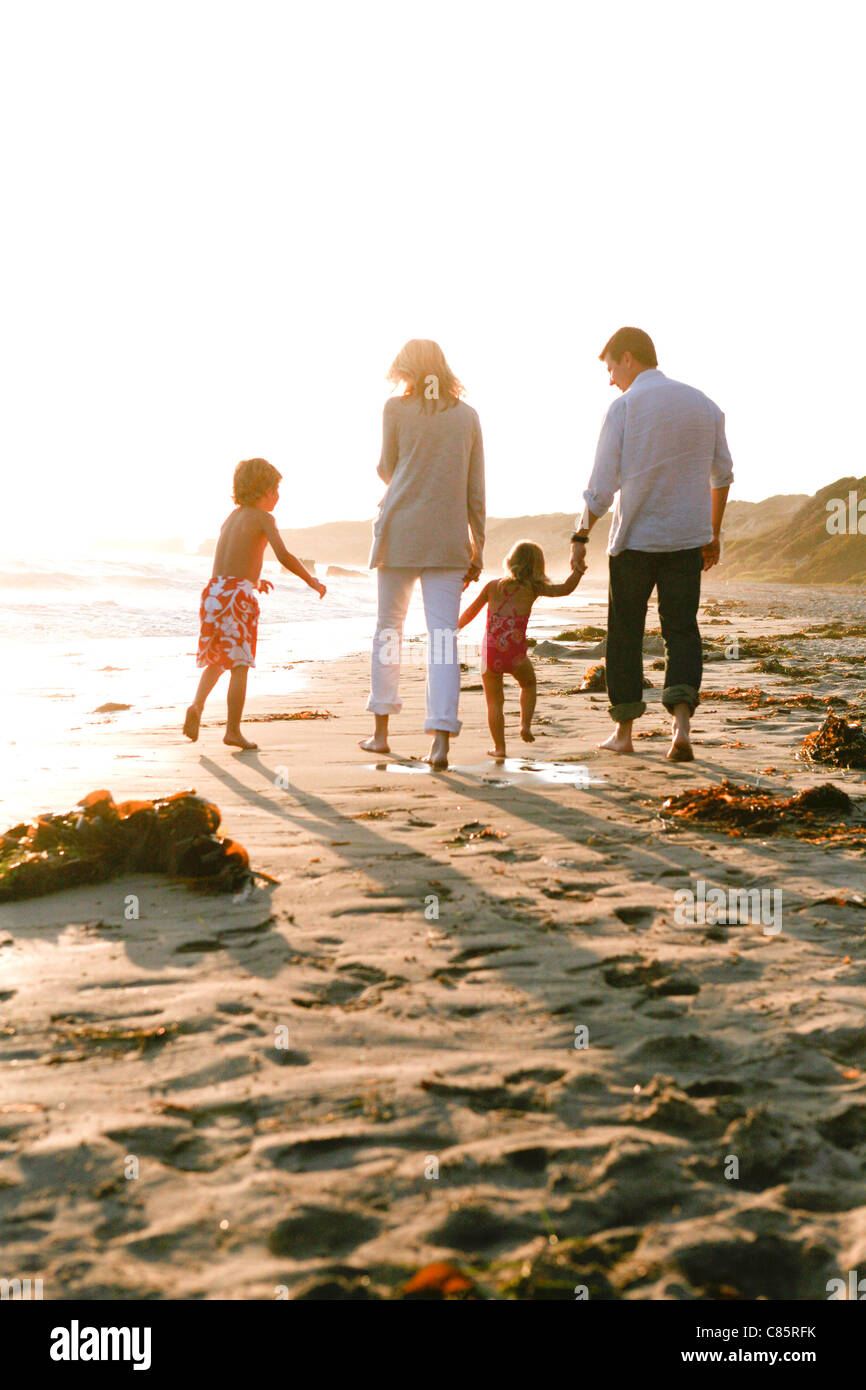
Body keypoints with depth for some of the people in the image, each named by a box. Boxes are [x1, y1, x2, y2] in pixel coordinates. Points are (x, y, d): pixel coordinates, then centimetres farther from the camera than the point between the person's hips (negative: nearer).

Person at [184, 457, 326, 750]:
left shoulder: (232, 516, 19)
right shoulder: (262, 517, -2)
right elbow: (283, 556, -15)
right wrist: (311, 581, -4)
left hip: (213, 591, 6)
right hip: (237, 595, -6)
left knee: (216, 660, 20)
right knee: (239, 665, 1)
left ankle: (197, 704, -1)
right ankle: (233, 731, 2)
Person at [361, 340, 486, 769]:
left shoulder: (396, 408, 1)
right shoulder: (467, 415, 8)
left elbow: (387, 471, 9)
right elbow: (476, 491, 7)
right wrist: (477, 549, 12)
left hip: (399, 532, -1)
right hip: (449, 540, 1)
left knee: (389, 628, 13)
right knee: (444, 636, -2)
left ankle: (381, 730, 20)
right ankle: (441, 740, -12)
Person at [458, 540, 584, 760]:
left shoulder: (493, 586, 13)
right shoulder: (534, 588, 8)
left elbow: (469, 614, 19)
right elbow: (566, 589, 12)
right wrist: (578, 569, 24)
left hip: (491, 651, 1)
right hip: (516, 653, -1)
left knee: (494, 701, 13)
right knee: (529, 683, 29)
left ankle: (499, 748, 8)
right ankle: (526, 724, 13)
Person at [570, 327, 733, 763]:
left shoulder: (623, 407, -7)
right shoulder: (703, 404, 8)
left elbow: (602, 486, -11)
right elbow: (722, 476, 15)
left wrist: (581, 537, -1)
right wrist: (714, 533, 24)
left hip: (635, 537, -3)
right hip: (688, 537, 3)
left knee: (625, 632, 10)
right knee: (681, 630, 7)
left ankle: (624, 730, 16)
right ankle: (681, 720, -12)